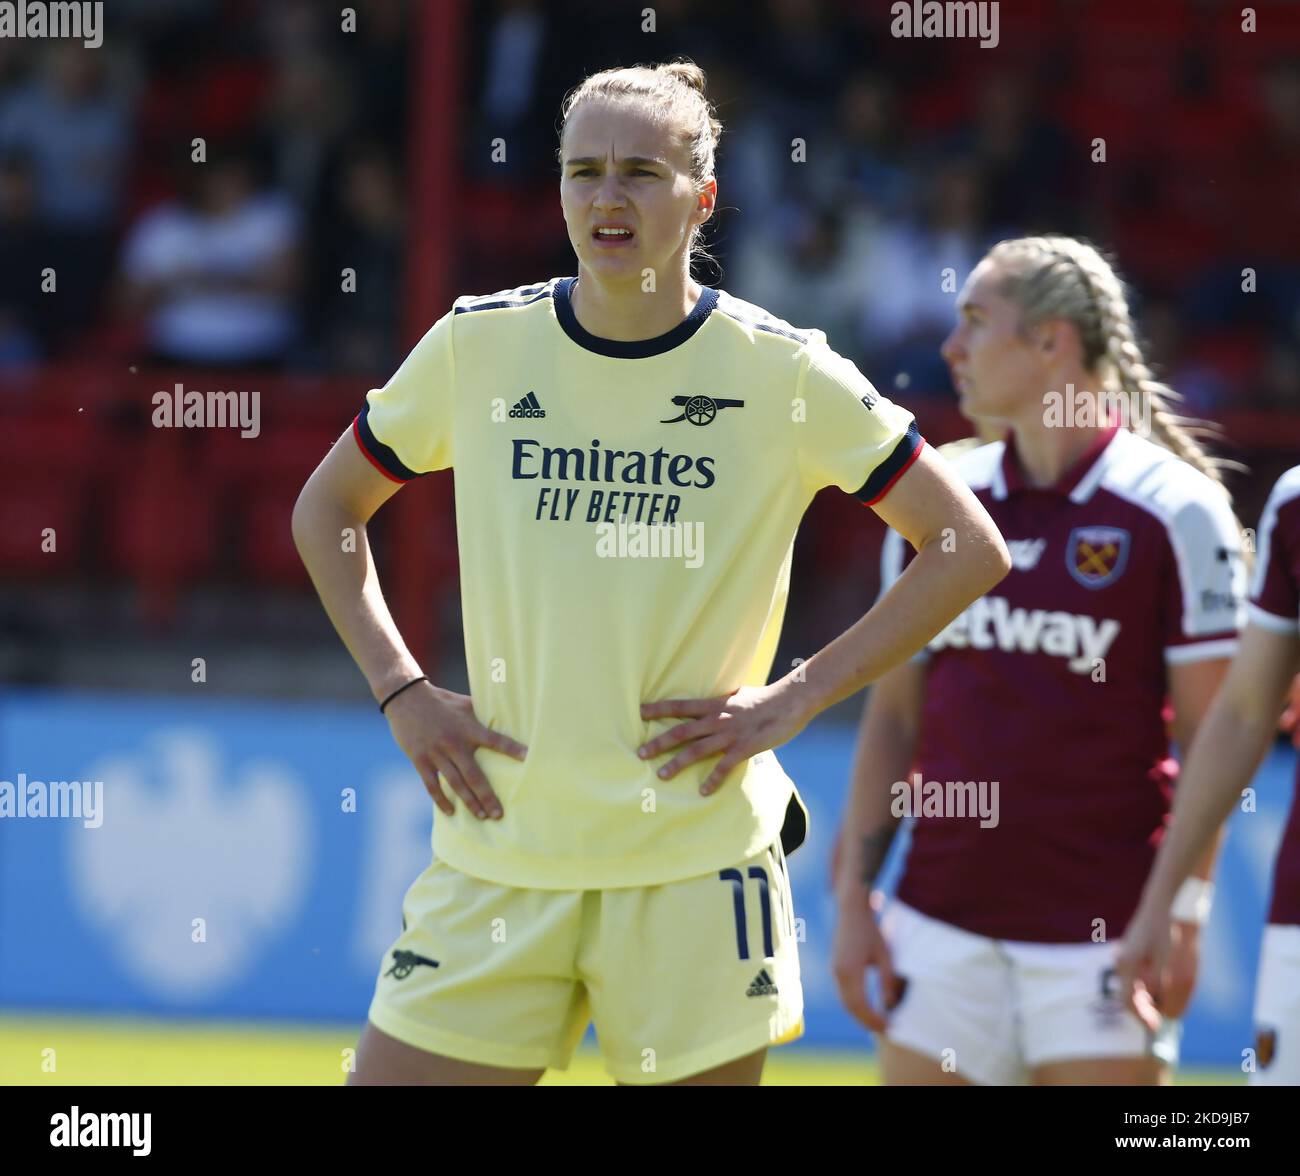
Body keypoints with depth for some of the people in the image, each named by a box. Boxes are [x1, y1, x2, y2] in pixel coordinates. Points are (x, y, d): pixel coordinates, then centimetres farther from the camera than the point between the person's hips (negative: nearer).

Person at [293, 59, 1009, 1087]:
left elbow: (972, 551, 1)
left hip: (694, 862, -2)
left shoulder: (781, 373, -3)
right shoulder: (479, 345, 3)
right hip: (499, 859, 2)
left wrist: (791, 702, -6)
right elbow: (326, 511, 18)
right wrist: (401, 692, 5)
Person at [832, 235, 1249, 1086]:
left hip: (1101, 933, -5)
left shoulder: (1176, 512, -5)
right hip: (944, 920, 5)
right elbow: (894, 713, 14)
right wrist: (854, 896, 7)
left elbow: (1210, 736, -5)